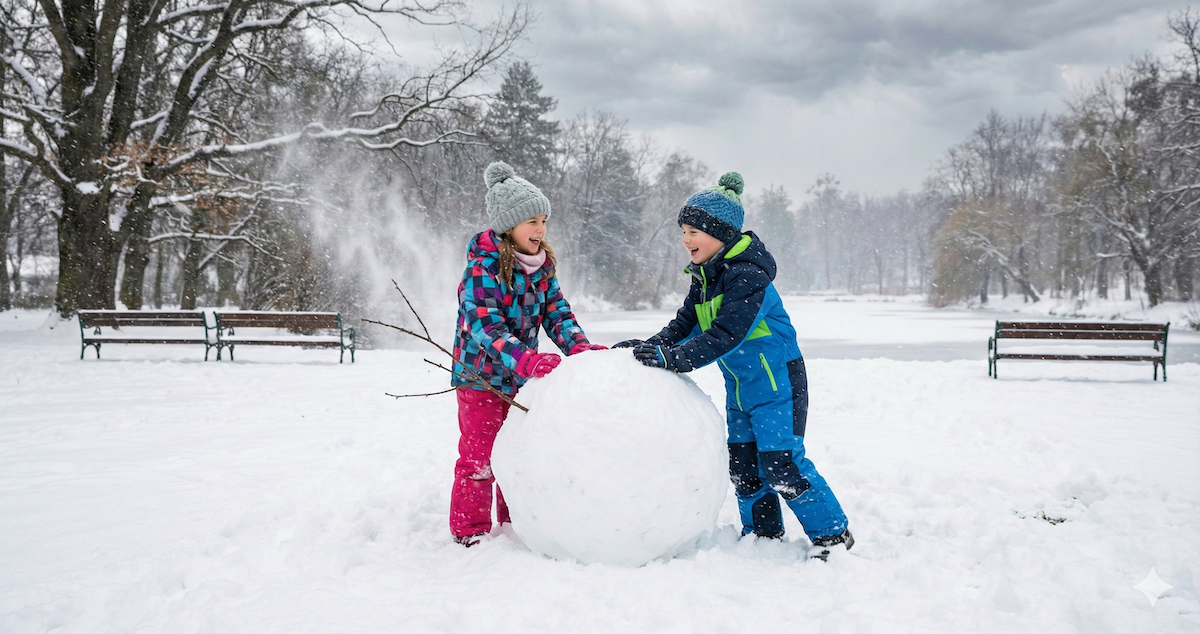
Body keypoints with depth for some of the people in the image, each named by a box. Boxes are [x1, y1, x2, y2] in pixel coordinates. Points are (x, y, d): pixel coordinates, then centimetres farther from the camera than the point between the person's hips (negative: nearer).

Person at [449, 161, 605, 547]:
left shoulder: (542, 266, 1)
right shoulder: (483, 268, -22)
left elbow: (556, 312, 0)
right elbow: (486, 328, -30)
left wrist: (580, 348, -20)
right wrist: (529, 361, -43)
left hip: (522, 378, 7)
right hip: (481, 377, -7)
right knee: (479, 455, 1)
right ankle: (470, 530, 15)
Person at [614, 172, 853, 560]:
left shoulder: (747, 275, -23)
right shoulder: (704, 278, 7)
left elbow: (726, 334, -31)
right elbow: (685, 325, 9)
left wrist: (673, 359, -37)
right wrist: (651, 346, -9)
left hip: (777, 380, -9)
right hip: (739, 384, 9)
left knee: (781, 463, -9)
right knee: (743, 464, 12)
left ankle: (833, 532, 6)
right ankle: (763, 534, 27)